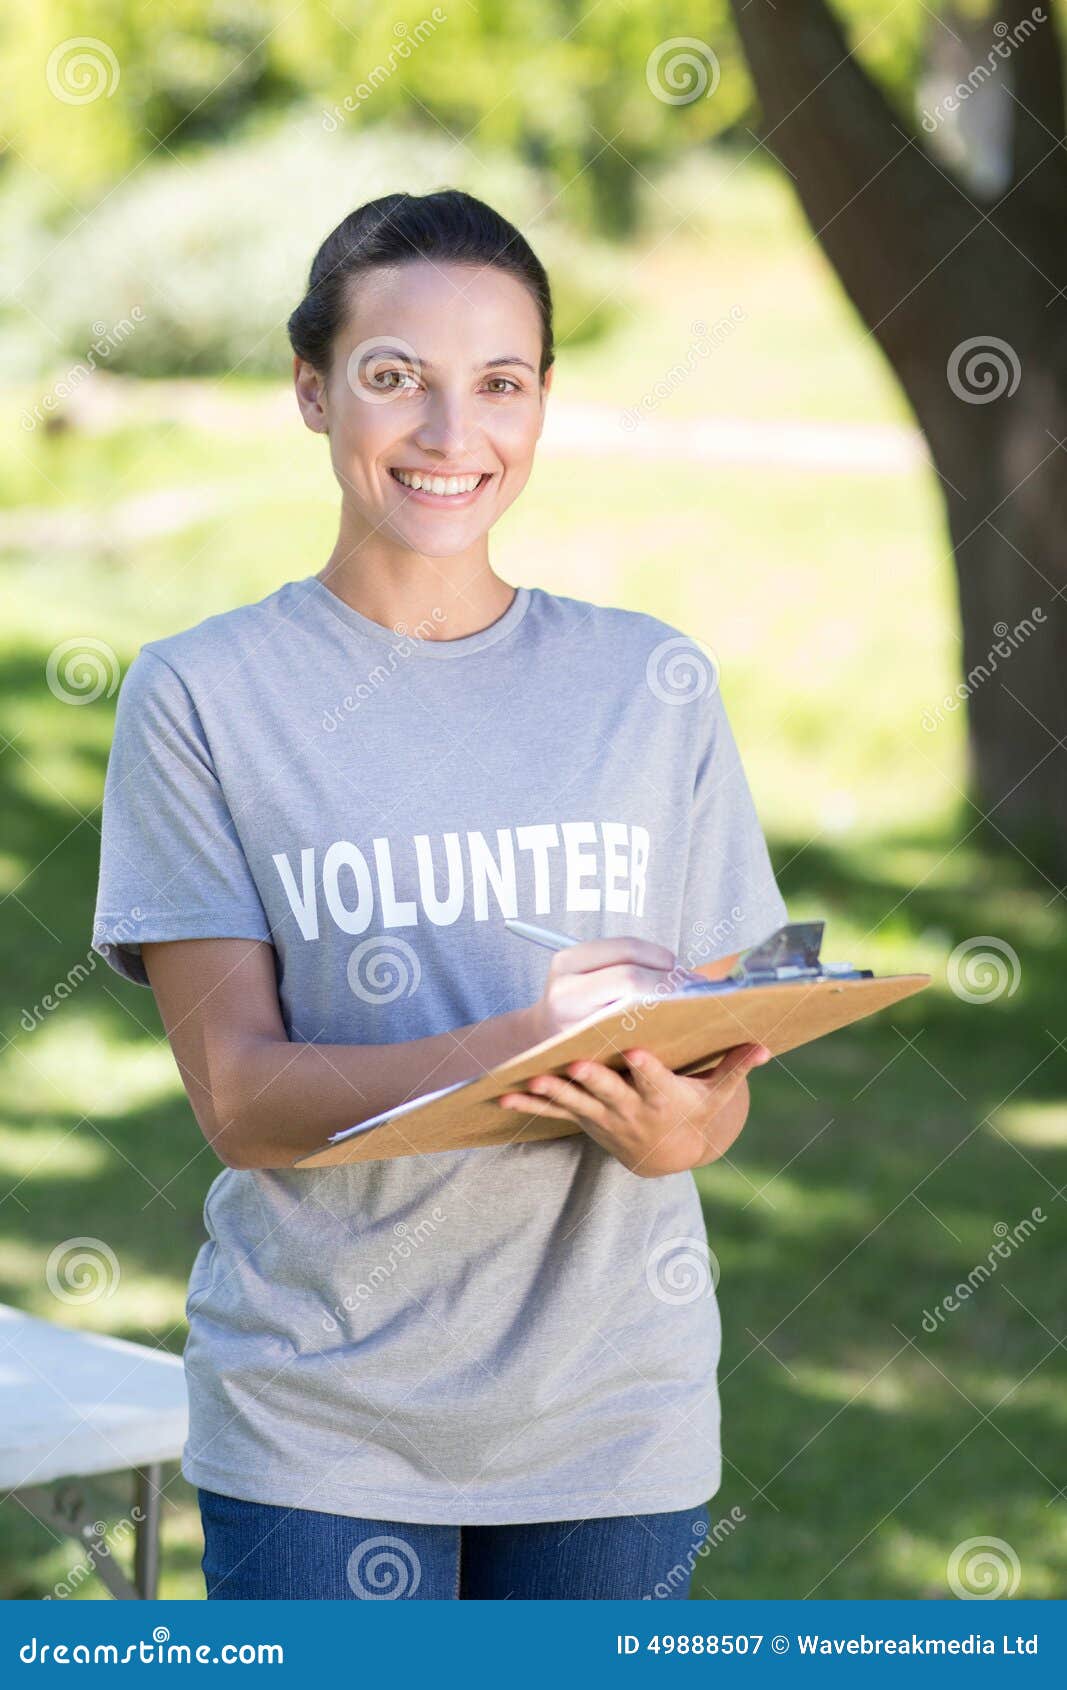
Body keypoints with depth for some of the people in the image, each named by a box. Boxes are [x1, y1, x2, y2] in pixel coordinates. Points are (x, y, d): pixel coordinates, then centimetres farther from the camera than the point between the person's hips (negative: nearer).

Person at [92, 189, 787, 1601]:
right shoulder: (201, 698, -2)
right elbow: (238, 1096, -9)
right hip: (319, 1417, -2)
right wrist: (526, 1044, -24)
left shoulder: (655, 687, 6)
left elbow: (725, 1065, 7)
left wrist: (679, 1122, -18)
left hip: (612, 1410, 2)